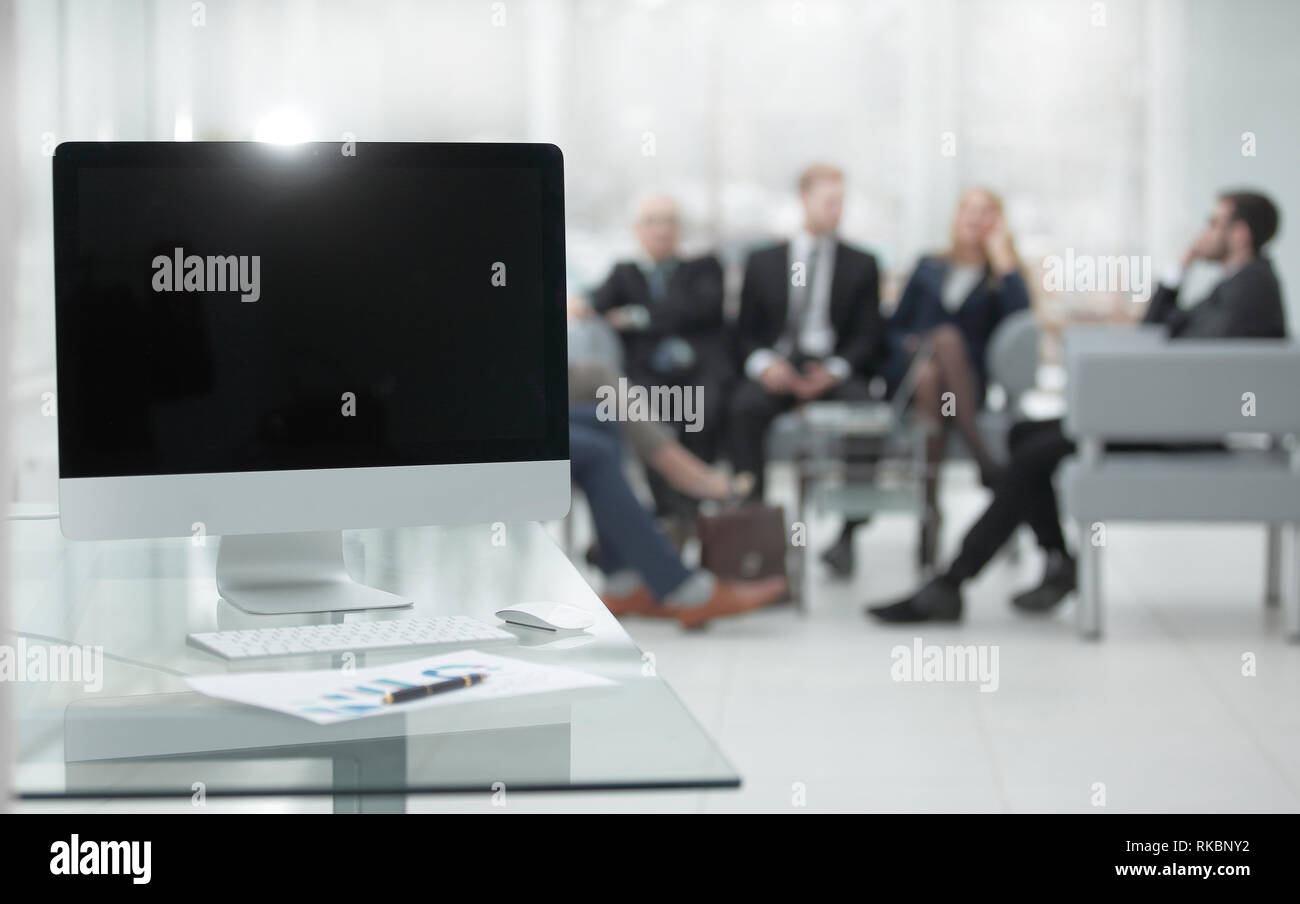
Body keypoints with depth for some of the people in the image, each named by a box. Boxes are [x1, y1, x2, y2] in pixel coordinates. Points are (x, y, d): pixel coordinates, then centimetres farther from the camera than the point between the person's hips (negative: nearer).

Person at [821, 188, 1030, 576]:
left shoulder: (1001, 278, 18)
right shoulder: (929, 268, 26)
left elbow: (1020, 315, -6)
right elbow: (894, 328, 21)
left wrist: (1001, 258, 0)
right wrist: (911, 347, -2)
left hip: (966, 381, -1)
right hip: (909, 373, 1)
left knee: (949, 338, -36)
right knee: (945, 337, -34)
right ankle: (982, 458, -44)